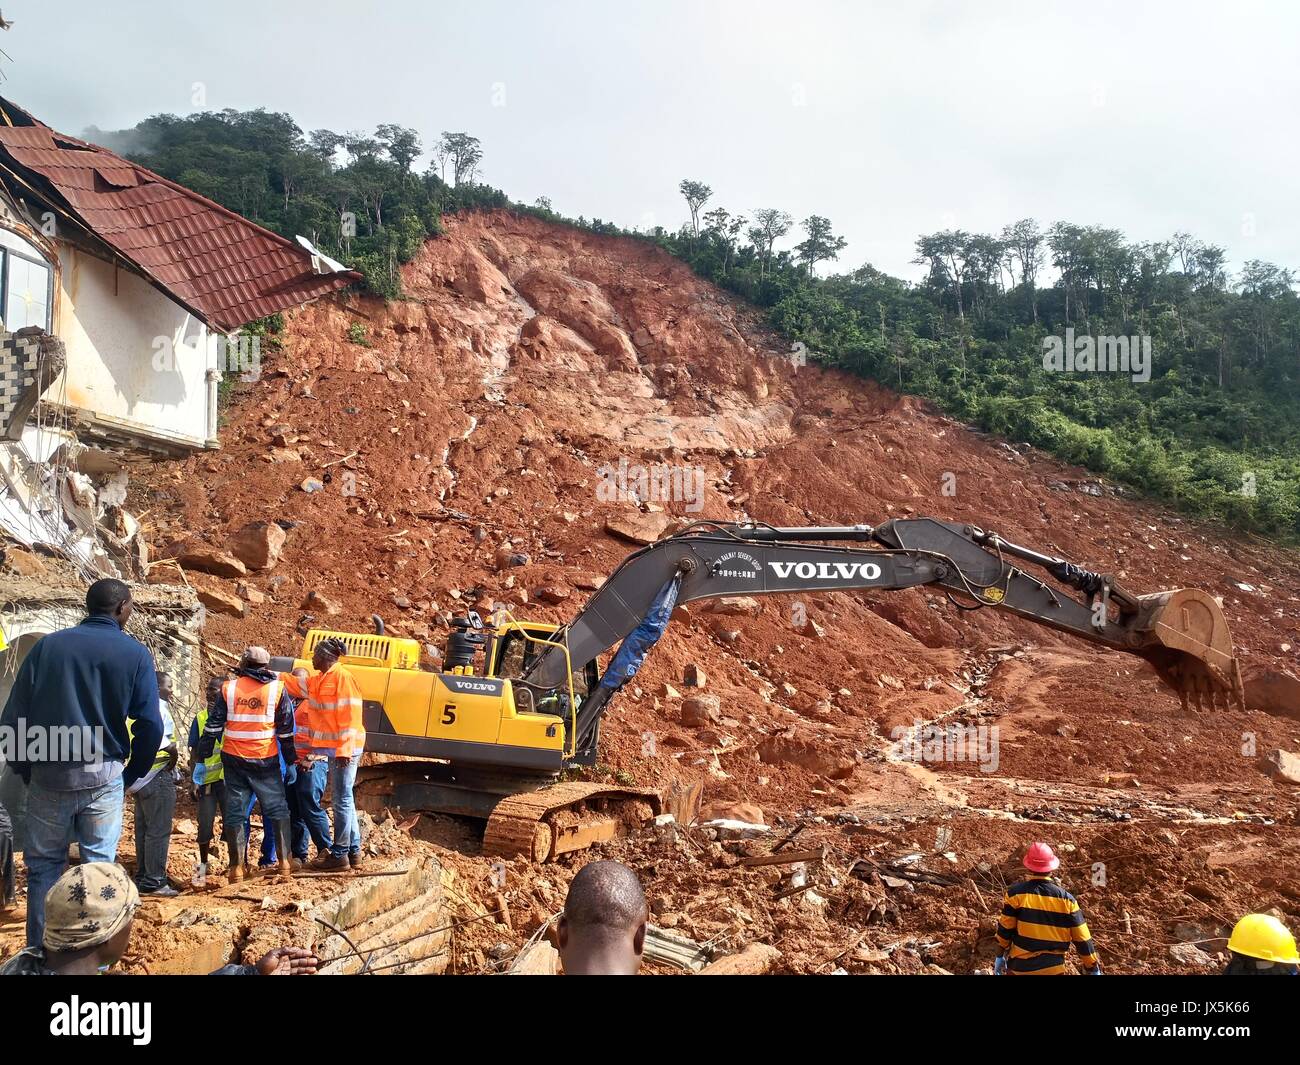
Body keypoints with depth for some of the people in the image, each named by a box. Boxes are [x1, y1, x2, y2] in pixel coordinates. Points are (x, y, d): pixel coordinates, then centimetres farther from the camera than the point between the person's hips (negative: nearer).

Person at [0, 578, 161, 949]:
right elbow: (151, 726, -7)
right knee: (99, 866, 9)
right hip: (103, 777, -1)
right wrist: (130, 775, 7)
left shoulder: (47, 645, 1)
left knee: (44, 866, 14)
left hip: (48, 775, 2)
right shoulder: (135, 654, -4)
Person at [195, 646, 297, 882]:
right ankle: (284, 862, 7)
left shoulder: (228, 689, 1)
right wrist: (291, 758, 12)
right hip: (266, 760, -1)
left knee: (234, 811, 9)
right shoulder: (277, 689, -1)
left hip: (234, 759, 1)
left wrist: (202, 753, 12)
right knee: (277, 809, 10)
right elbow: (286, 730, 3)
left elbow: (213, 725, 3)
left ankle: (237, 867, 10)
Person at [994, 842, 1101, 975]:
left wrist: (1000, 956, 7)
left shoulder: (1016, 893, -11)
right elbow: (1082, 938, -2)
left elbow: (1005, 928, -6)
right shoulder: (1066, 899, -6)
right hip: (1053, 968, 1)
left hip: (1020, 966, -1)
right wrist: (1093, 968, 9)